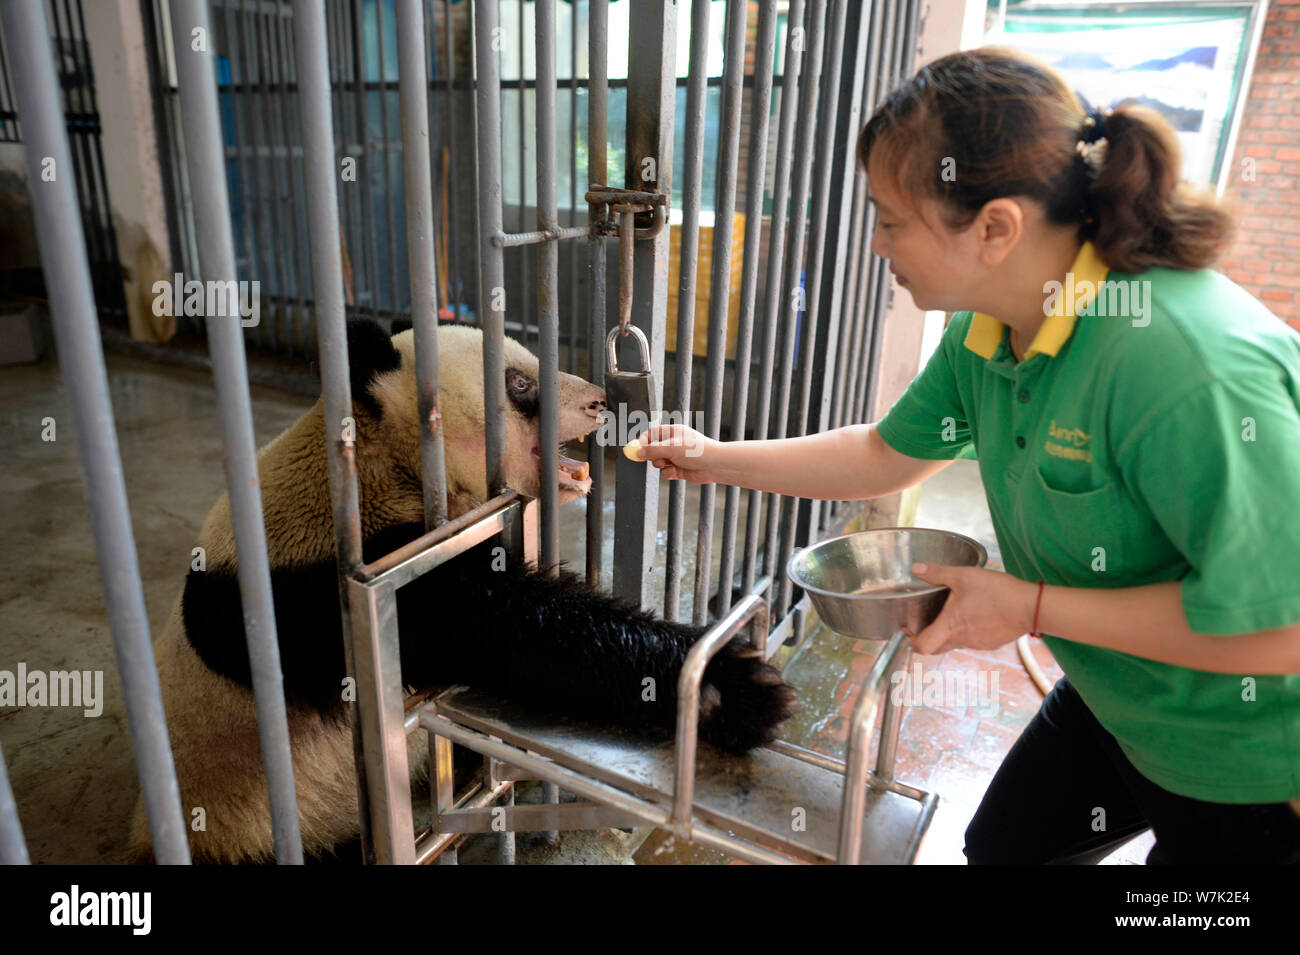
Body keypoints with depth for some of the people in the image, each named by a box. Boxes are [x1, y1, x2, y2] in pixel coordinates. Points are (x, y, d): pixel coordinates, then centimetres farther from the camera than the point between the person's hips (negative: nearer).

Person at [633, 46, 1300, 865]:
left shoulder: (1189, 367, -37)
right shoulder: (983, 333, -10)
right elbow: (887, 454, 3)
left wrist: (1030, 607, -28)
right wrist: (717, 459, 5)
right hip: (1112, 703, 8)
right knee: (998, 847, 23)